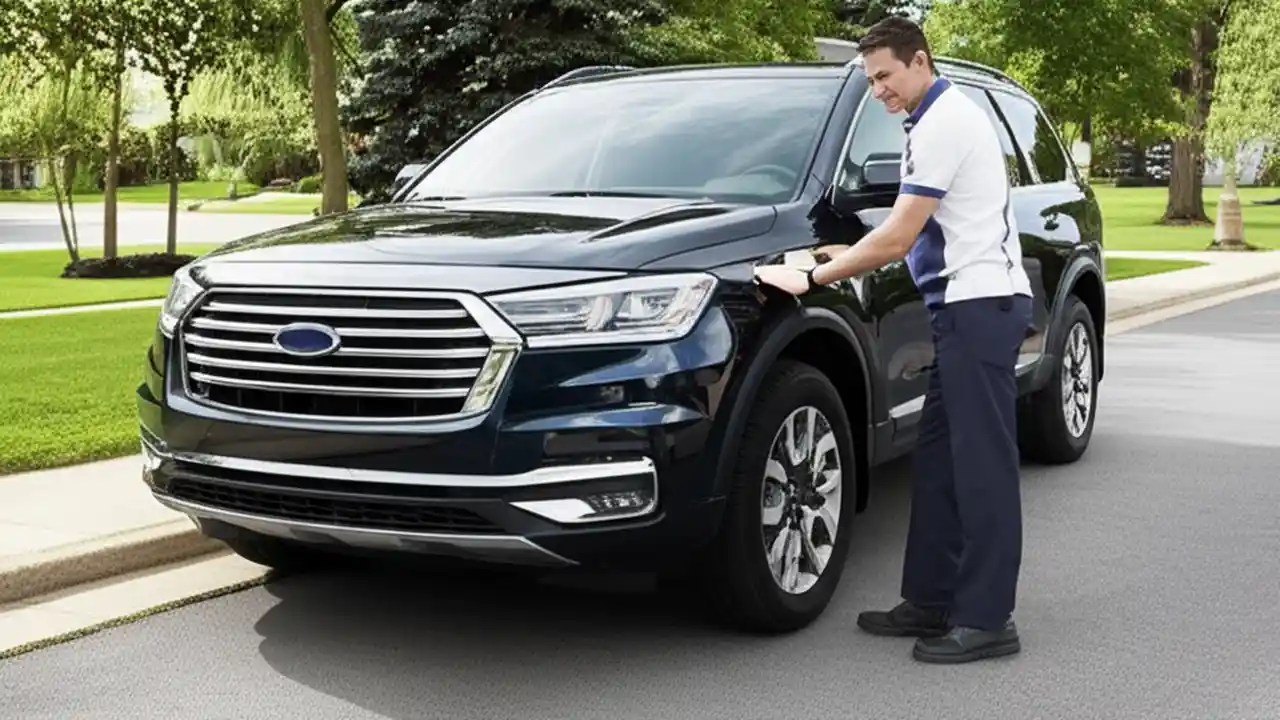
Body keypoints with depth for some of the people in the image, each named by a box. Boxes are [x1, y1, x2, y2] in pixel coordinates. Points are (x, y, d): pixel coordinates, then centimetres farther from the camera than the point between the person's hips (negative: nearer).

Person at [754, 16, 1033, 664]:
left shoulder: (943, 124, -12)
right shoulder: (943, 117, 19)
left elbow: (897, 238, -16)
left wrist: (813, 279, -11)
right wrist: (852, 259, 15)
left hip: (980, 302, -11)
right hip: (968, 303, 11)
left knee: (982, 464, -8)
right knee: (939, 459, 11)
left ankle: (987, 620, -4)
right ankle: (932, 601, 17)